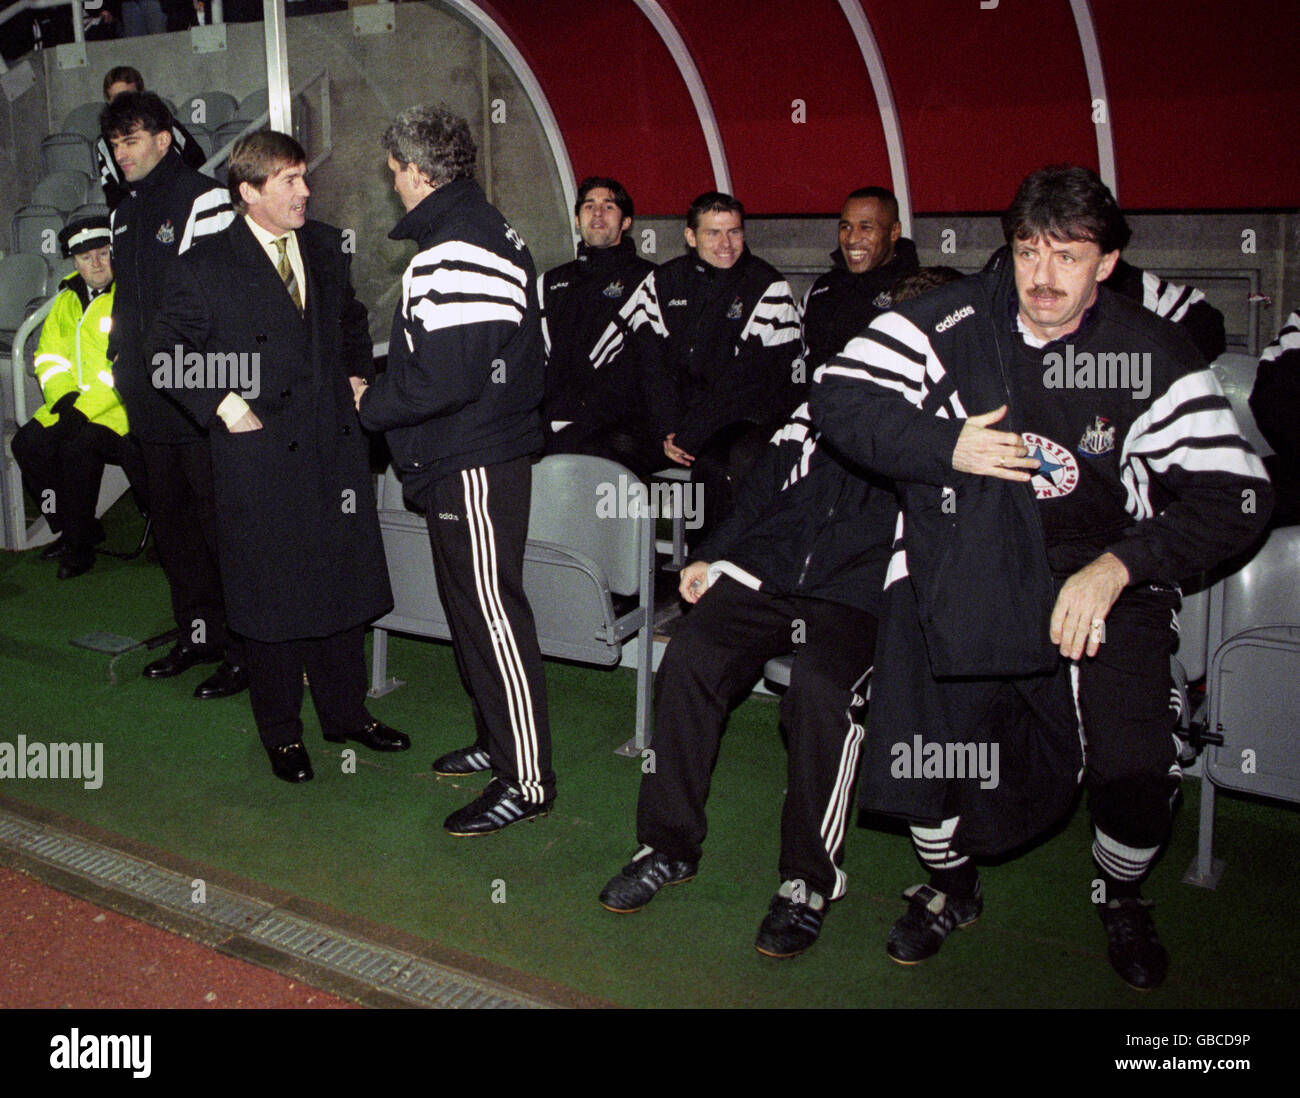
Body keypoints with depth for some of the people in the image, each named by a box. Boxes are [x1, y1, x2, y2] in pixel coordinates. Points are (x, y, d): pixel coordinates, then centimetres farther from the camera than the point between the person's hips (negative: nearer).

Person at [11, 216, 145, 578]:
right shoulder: (67, 300, 14)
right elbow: (49, 357, 17)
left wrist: (85, 407, -22)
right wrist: (62, 395, -4)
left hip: (121, 409, -8)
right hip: (73, 405, 8)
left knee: (77, 446, -28)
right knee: (28, 442, -7)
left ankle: (79, 545, -11)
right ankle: (73, 527, 9)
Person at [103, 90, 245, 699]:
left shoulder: (202, 198, -8)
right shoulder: (125, 214, 18)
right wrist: (124, 365, 17)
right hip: (152, 401, 8)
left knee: (220, 523, -3)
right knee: (172, 523, 14)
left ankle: (243, 648, 7)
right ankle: (198, 633, 26)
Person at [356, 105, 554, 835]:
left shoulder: (451, 255, -20)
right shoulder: (490, 233, 14)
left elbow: (443, 380, -25)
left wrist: (372, 403, -8)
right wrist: (385, 391, 16)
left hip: (473, 460, -11)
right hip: (487, 446, 11)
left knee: (492, 613, -4)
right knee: (475, 607, 19)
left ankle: (528, 781, 5)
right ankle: (498, 741, 33)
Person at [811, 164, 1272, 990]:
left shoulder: (1153, 353, -1)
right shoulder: (954, 320, -1)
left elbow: (1237, 496, -5)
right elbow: (838, 398, -4)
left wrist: (1117, 567, -17)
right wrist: (946, 447, -16)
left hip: (1101, 579, 0)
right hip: (961, 570, 0)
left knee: (1137, 768, -17)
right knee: (925, 742, -18)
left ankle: (1122, 898, 21)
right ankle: (951, 886, 19)